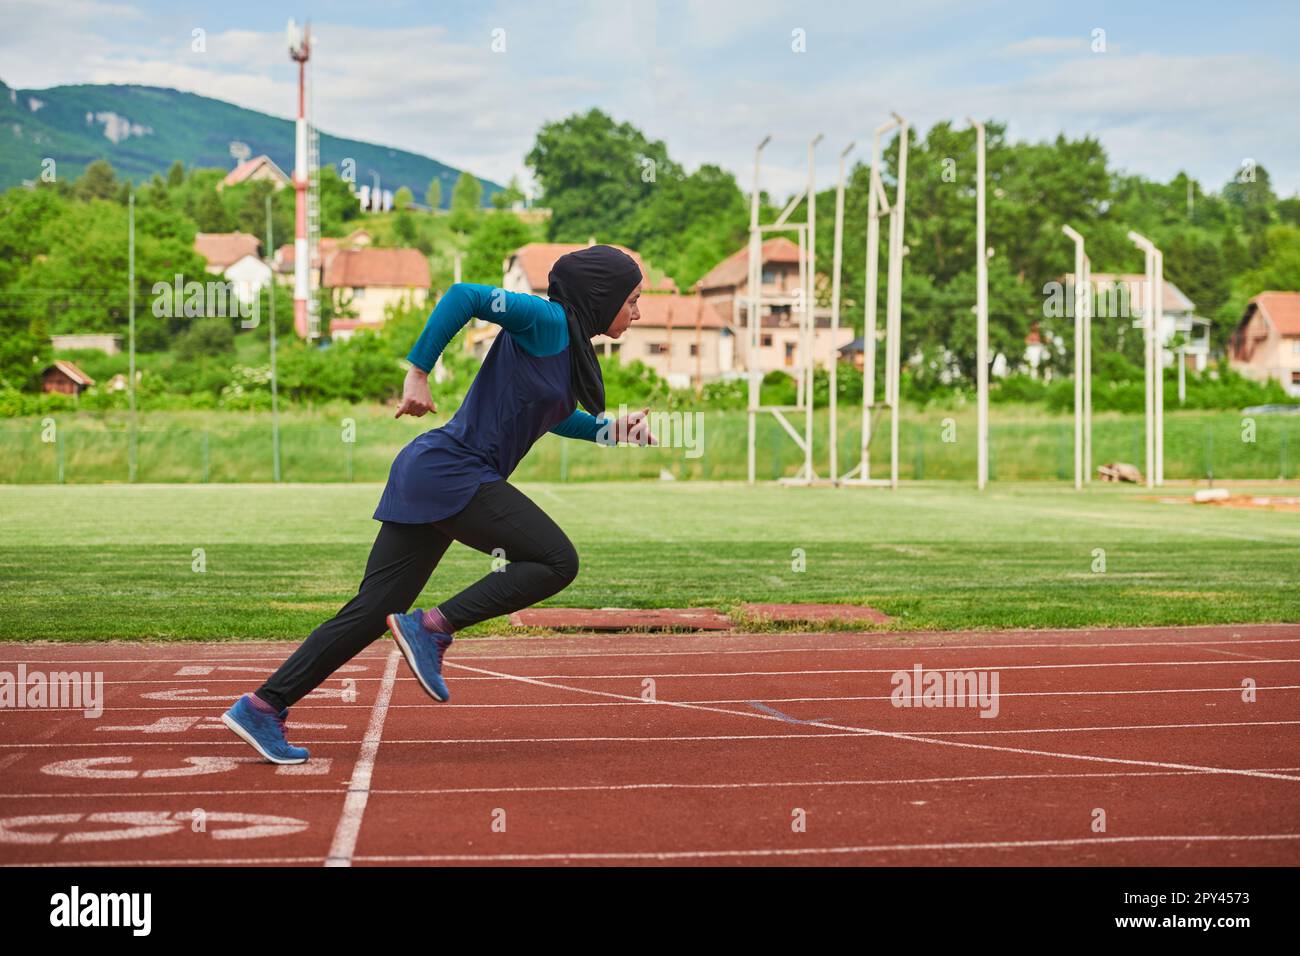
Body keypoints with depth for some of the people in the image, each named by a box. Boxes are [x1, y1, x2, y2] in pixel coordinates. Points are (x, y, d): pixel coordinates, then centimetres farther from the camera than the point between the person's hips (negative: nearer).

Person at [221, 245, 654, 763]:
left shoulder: (571, 345, 19)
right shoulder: (547, 322, -9)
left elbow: (548, 413, 36)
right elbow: (464, 295, -20)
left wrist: (612, 428, 23)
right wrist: (419, 372, -22)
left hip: (427, 483, 9)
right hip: (451, 472, -9)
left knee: (374, 611, 7)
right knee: (556, 561, -10)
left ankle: (262, 707, 8)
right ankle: (434, 628, -9)